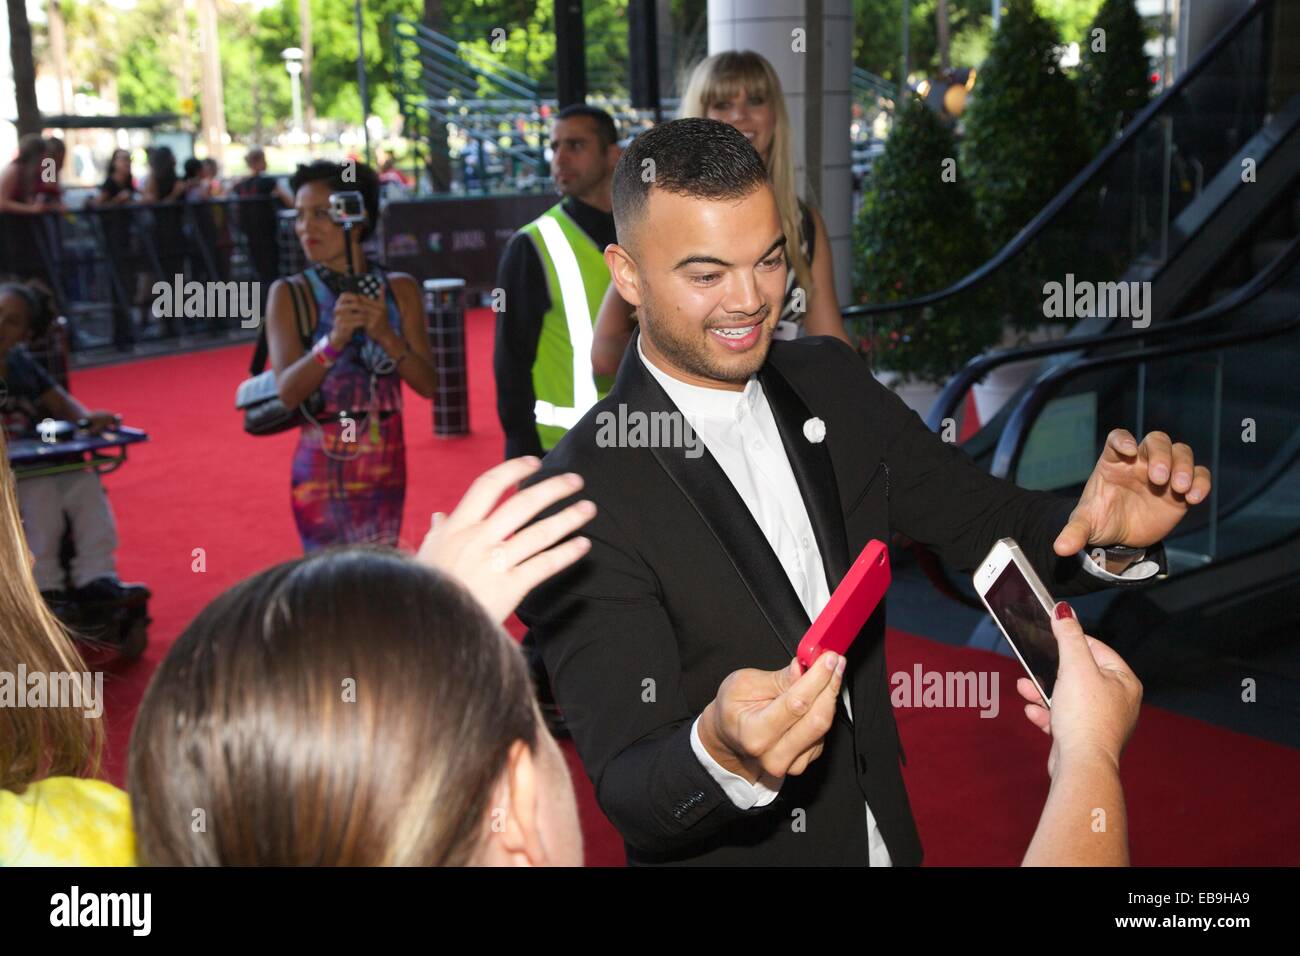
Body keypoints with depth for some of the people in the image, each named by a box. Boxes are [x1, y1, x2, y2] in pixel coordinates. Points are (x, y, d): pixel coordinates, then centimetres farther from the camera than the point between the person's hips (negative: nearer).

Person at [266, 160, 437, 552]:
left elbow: (428, 384, -4)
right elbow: (288, 392, -16)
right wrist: (333, 341, -31)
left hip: (386, 465, 2)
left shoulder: (399, 289, 1)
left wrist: (385, 335, -20)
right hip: (322, 470, -2)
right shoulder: (289, 294, -6)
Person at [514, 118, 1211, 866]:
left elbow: (988, 522, -4)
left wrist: (1107, 535, -24)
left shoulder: (831, 380, -5)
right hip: (731, 849, -5)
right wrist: (721, 756, -46)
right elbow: (627, 796, -26)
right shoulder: (585, 494, -24)